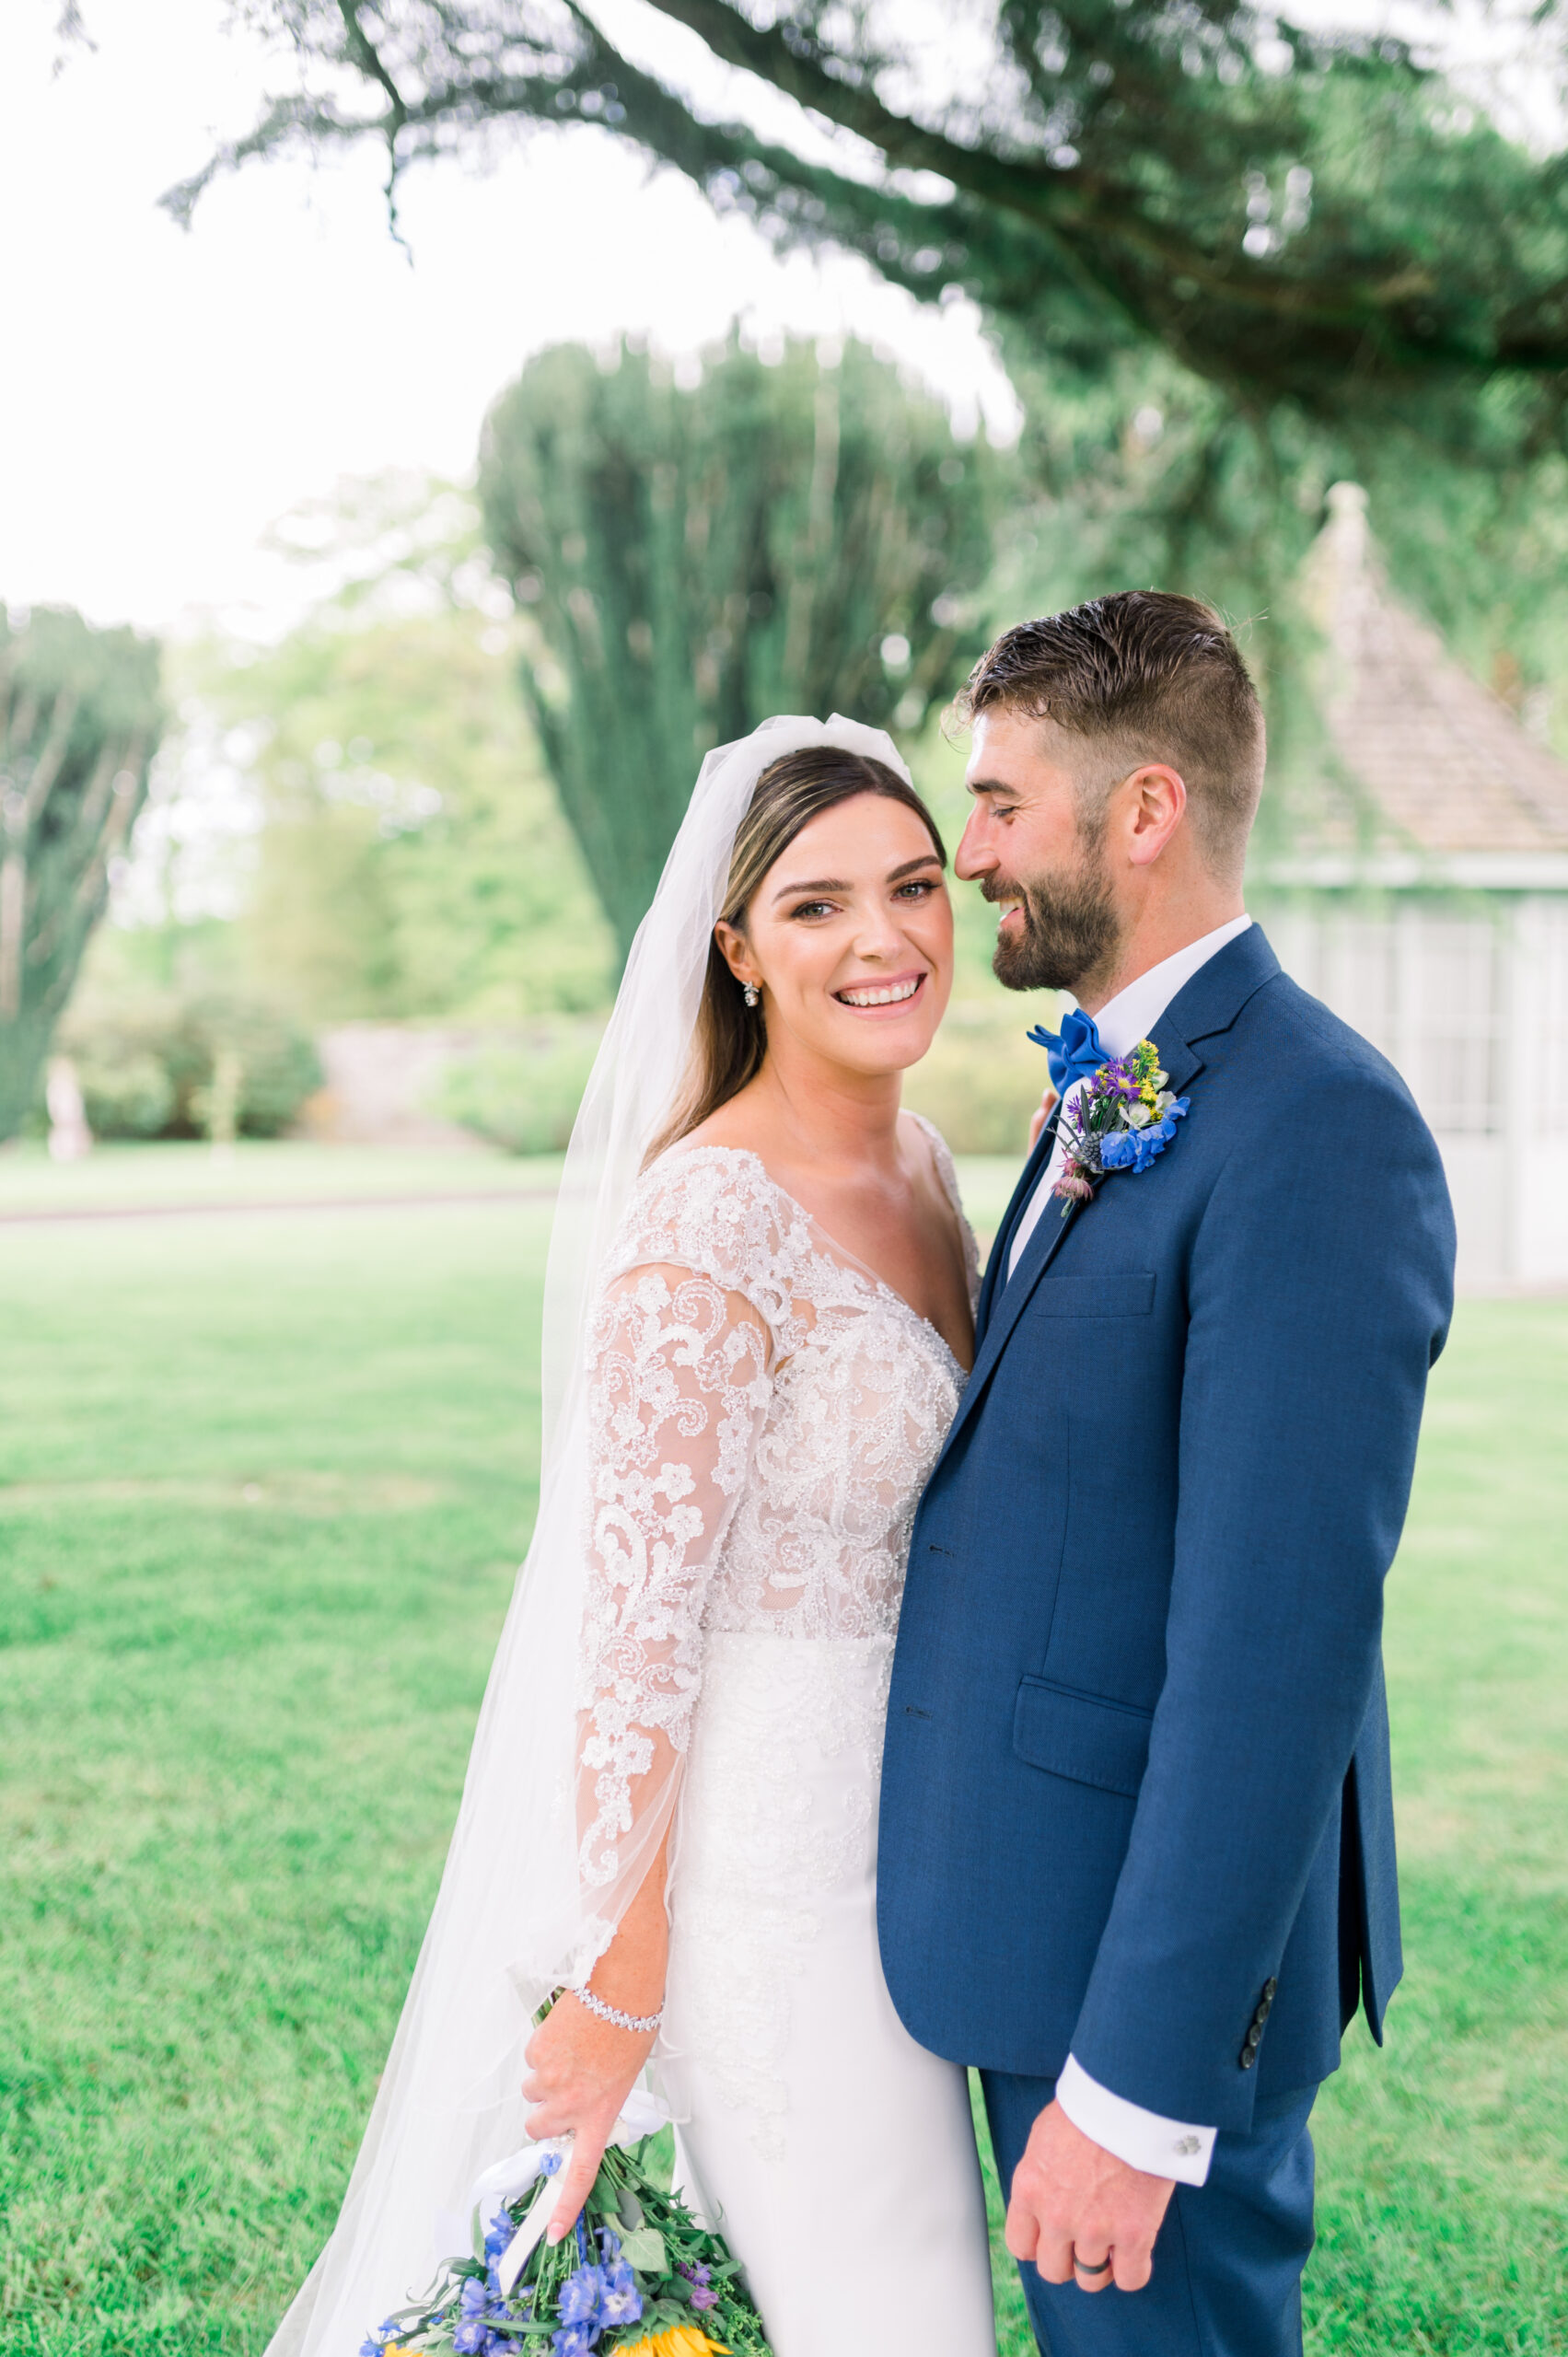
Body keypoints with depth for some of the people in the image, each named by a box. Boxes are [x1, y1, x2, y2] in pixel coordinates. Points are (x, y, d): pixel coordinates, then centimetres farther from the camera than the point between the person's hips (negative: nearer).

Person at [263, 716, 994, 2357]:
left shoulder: (916, 1164, 4)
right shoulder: (708, 1224, -24)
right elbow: (633, 1627, -22)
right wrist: (616, 1990, -17)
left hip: (886, 1831, 8)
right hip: (746, 1842, -8)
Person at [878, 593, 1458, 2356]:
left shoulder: (1319, 1131, -22)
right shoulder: (1118, 1100, 10)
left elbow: (1280, 1643, -26)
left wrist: (1139, 2086, -24)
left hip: (1158, 1950, -9)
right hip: (1041, 1910, 9)